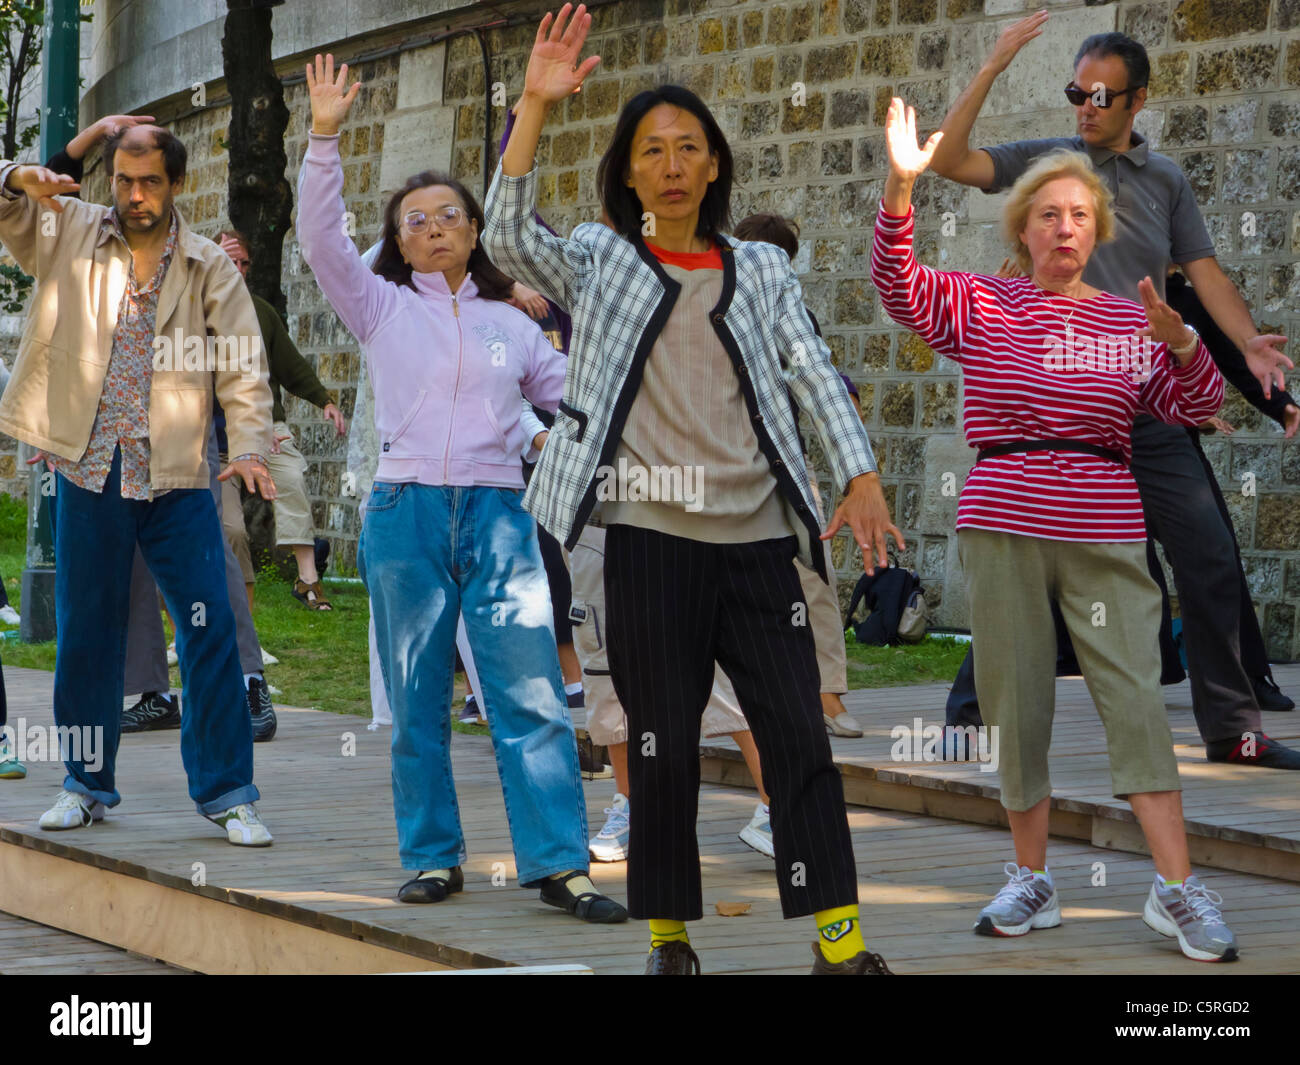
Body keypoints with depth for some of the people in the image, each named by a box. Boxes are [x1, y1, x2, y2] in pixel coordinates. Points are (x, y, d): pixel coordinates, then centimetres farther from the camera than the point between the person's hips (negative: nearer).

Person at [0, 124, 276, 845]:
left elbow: (243, 371, 1)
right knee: (86, 631, 7)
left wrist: (249, 447, -15)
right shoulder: (67, 232, 7)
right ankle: (87, 786, 21)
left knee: (211, 628, -7)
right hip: (89, 469, 1)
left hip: (176, 476, -1)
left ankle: (225, 791, 0)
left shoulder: (208, 267, 5)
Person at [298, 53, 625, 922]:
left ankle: (558, 863, -10)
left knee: (532, 692, -9)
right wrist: (325, 138, -12)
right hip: (405, 514, 0)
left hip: (497, 514, 0)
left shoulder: (510, 323, 16)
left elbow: (574, 395, 22)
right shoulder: (381, 306, 10)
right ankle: (433, 857, 14)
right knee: (418, 699, 4)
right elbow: (321, 239, -4)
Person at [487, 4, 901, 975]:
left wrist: (862, 477, -11)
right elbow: (509, 237, -11)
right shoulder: (600, 266, 7)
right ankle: (668, 932, 13)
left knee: (799, 734, -3)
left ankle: (837, 932, -2)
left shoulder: (762, 271, 14)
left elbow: (816, 373, 3)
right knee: (664, 743, 1)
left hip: (757, 537, 2)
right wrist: (535, 107, -20)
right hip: (653, 537, -2)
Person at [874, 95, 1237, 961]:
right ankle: (1031, 880, 15)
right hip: (1002, 529, 0)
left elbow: (1194, 410, 8)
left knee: (1135, 696, -8)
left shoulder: (1131, 321, 10)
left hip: (1104, 534, 0)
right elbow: (898, 284, -5)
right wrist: (901, 190, -20)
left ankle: (1179, 890, -7)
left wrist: (1182, 343, -13)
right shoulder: (981, 308, 7)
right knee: (1016, 700, 4)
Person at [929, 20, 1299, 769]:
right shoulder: (1043, 162, 5)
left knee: (1210, 556, -2)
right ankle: (974, 711, 13)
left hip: (1146, 405, 2)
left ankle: (1233, 727, 6)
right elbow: (949, 161, -7)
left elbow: (1204, 271, 8)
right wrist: (994, 68, -14)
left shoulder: (1166, 180, 13)